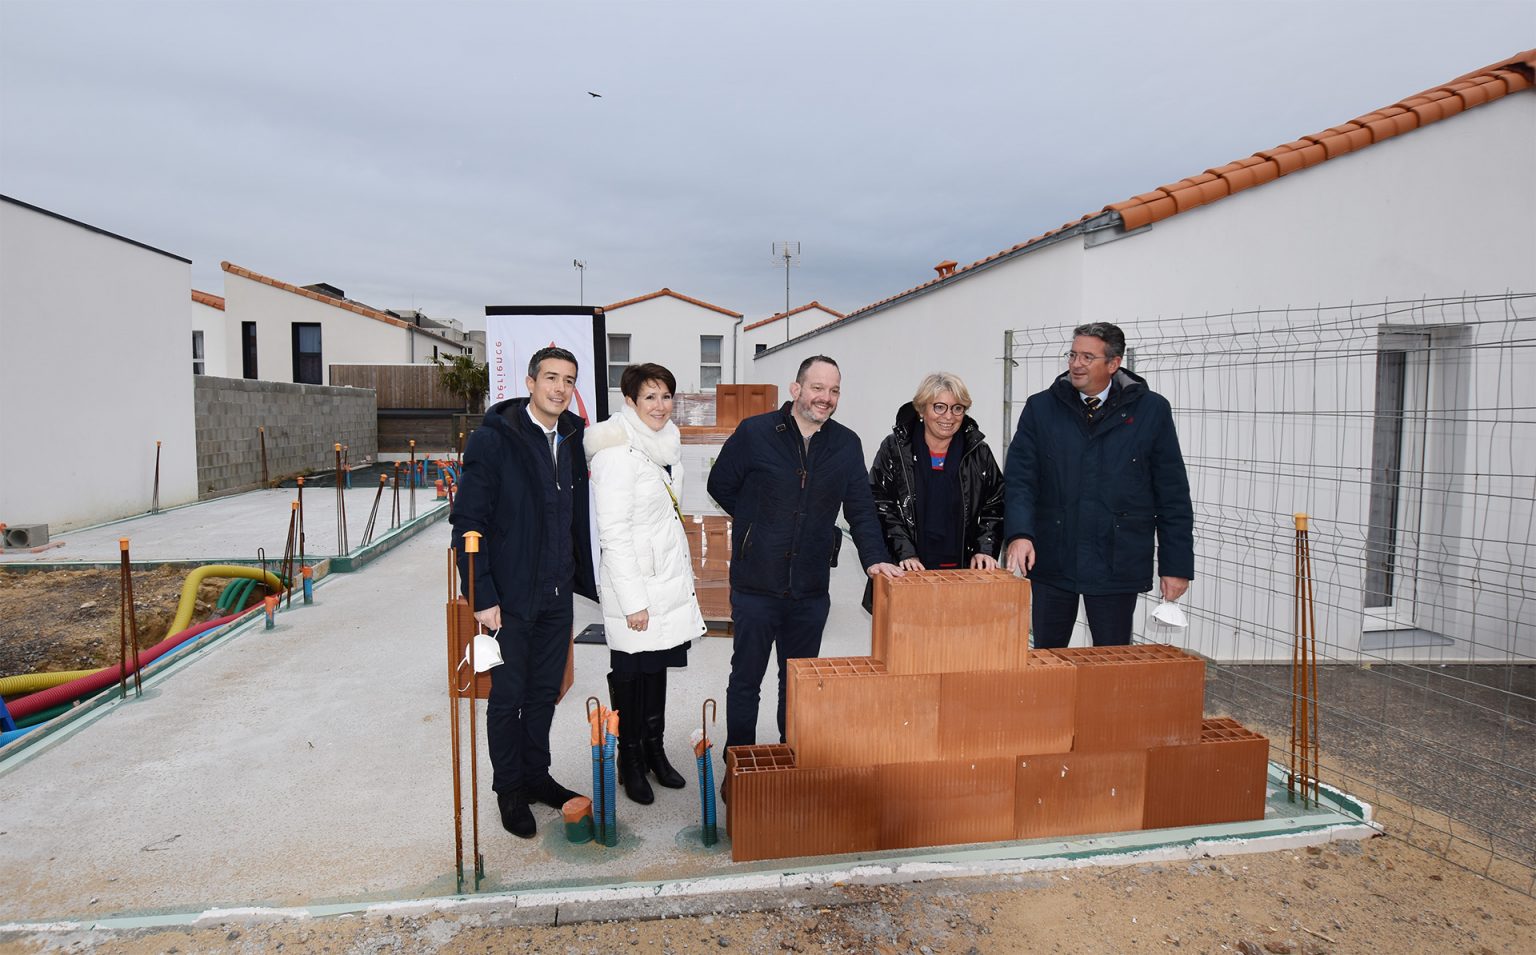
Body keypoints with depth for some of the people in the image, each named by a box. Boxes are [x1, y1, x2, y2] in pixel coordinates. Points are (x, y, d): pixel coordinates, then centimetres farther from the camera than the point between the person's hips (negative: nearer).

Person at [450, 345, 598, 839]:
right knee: (508, 696, 8)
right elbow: (467, 522, -13)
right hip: (510, 598, -5)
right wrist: (482, 596, -16)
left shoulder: (572, 440, 6)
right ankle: (510, 790, 25)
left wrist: (585, 579, 9)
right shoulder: (493, 440, -12)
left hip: (556, 594, 6)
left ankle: (537, 775, 34)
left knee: (545, 691, 17)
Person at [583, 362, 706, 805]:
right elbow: (613, 533, -20)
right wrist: (632, 601, -20)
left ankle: (655, 751, 32)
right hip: (634, 581, -8)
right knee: (632, 673, 6)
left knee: (658, 666, 17)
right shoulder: (617, 453, -18)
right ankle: (630, 761, 23)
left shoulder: (665, 445, 8)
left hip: (669, 577, 8)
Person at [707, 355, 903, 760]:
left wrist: (874, 557, -8)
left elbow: (861, 509, 5)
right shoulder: (754, 432, -7)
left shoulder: (847, 445, 3)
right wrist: (758, 525, 5)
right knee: (746, 678, 9)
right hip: (756, 583, -3)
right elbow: (720, 485, 4)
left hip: (810, 589, 3)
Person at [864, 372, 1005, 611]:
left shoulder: (978, 454, 7)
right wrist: (905, 553, -13)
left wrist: (985, 550, -5)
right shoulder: (895, 449, 0)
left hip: (963, 570, 2)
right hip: (907, 573, -1)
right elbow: (880, 508, -4)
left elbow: (994, 508, 10)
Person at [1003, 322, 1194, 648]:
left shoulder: (1151, 410, -1)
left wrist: (1177, 565, 0)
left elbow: (1172, 494, 1)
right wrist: (1019, 533, -19)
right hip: (1051, 560, 1)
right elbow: (1019, 478, -3)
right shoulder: (1041, 407, 2)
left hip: (1117, 564, -1)